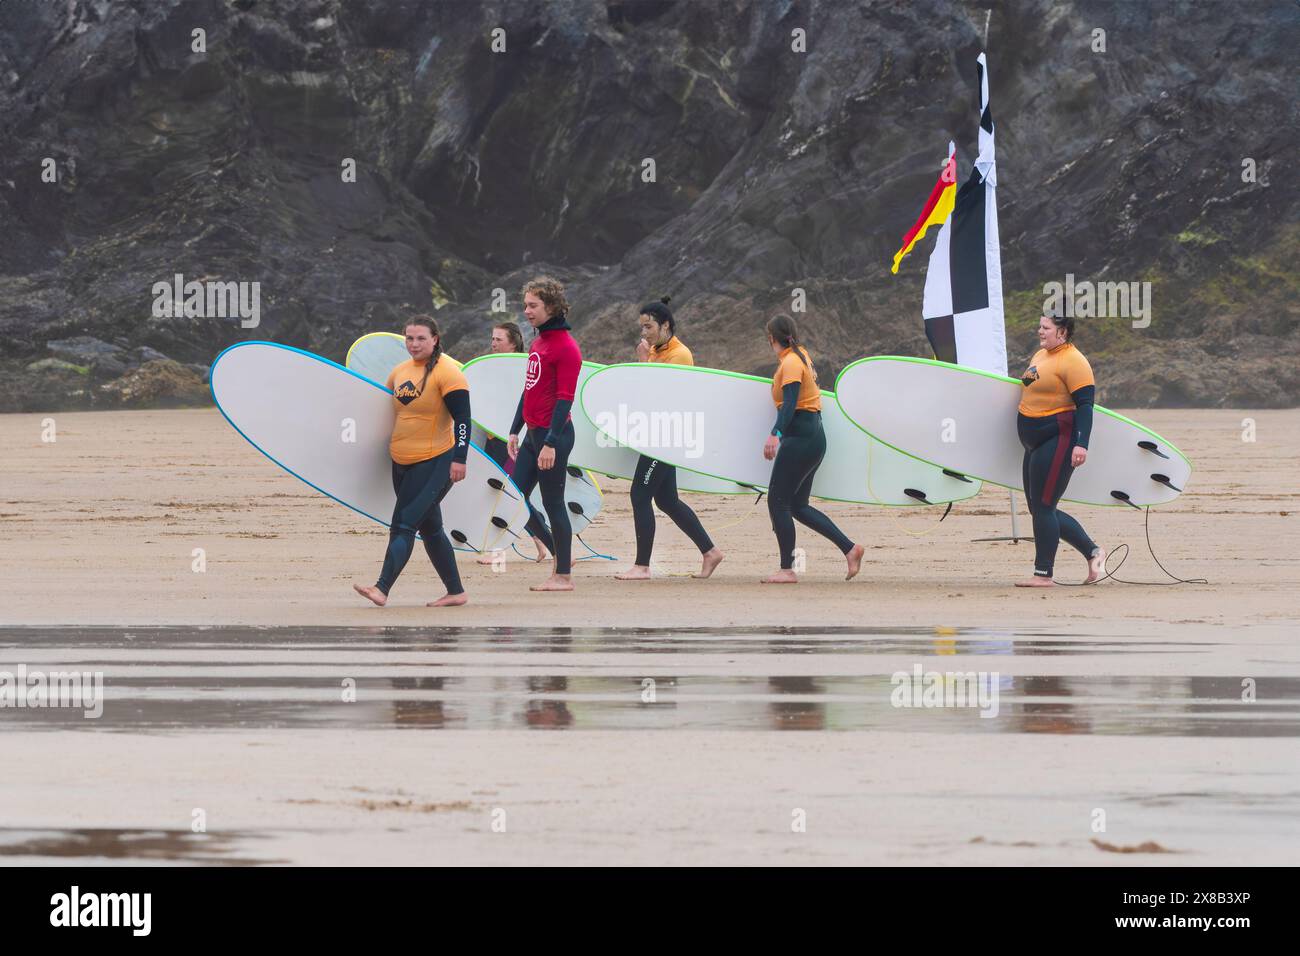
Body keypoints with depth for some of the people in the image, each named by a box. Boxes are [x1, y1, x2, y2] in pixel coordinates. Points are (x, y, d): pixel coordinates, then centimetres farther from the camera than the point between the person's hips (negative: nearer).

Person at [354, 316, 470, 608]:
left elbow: (462, 419, -16)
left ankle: (382, 589, -21)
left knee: (403, 526, -15)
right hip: (402, 463, 8)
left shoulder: (446, 373, -12)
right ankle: (456, 592, 20)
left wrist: (459, 459, -23)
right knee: (429, 528, 12)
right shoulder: (399, 372, 9)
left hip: (435, 463, -8)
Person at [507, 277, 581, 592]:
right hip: (533, 434, 9)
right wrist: (515, 431, 19)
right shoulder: (538, 343, 14)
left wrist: (551, 443, -21)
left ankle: (563, 575, 4)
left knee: (553, 503, -4)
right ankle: (560, 554, 20)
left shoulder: (565, 347, -14)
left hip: (553, 435, -9)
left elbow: (565, 398, -18)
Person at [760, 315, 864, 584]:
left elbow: (790, 403, -26)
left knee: (778, 502, -7)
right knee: (798, 506, 12)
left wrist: (775, 434, -36)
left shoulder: (791, 363, -13)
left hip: (801, 437, -10)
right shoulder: (800, 355, 13)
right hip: (813, 434, 10)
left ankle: (787, 570, -9)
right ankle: (849, 548, 9)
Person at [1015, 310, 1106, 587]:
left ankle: (1043, 575, -2)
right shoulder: (1040, 356, 17)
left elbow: (1085, 404, -18)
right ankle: (1093, 552, 19)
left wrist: (1081, 444, -26)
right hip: (1036, 445, 10)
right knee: (1040, 509, 10)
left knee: (1043, 507, -8)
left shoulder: (1073, 361, -12)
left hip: (1057, 441, -10)